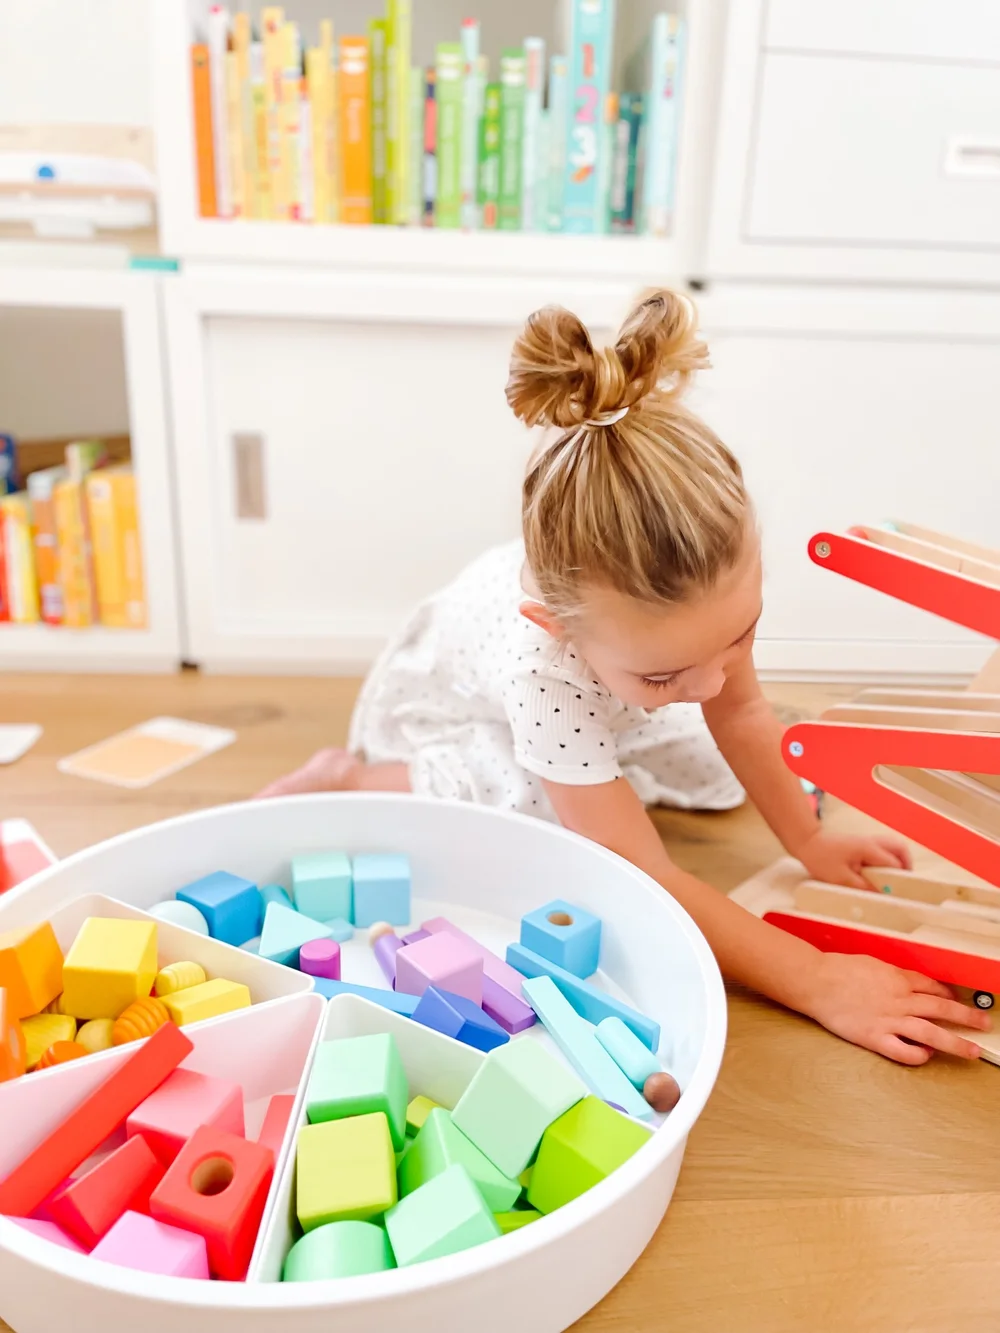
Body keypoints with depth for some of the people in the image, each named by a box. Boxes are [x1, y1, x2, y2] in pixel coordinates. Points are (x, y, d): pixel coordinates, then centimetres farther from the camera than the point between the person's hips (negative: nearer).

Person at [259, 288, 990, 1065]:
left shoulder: (710, 578, -35)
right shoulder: (542, 670, -47)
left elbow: (741, 712, -14)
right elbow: (647, 882, -40)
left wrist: (809, 841, -8)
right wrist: (819, 984, -40)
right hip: (447, 703, -5)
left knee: (718, 778, 7)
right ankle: (351, 782, -4)